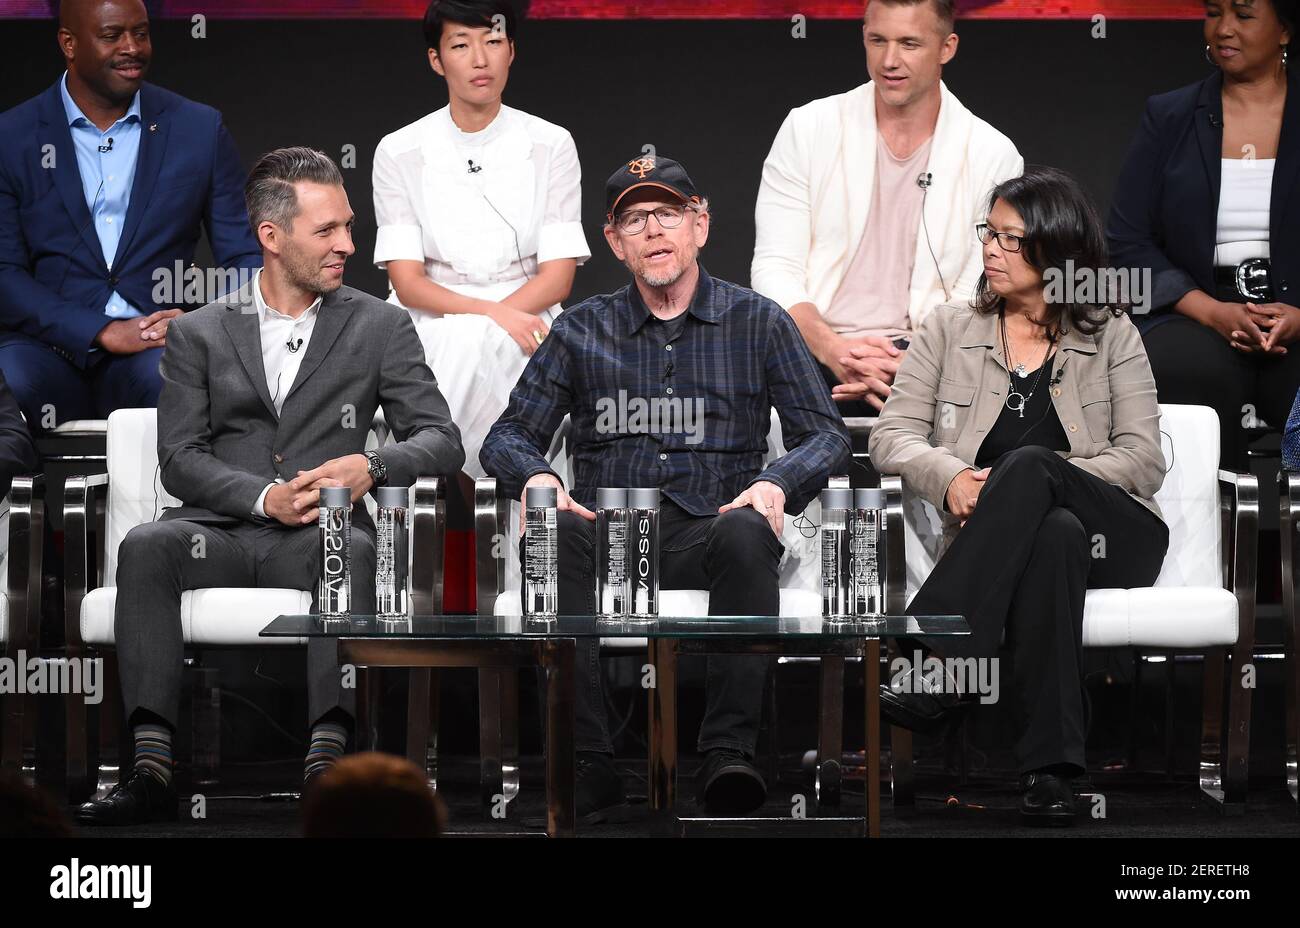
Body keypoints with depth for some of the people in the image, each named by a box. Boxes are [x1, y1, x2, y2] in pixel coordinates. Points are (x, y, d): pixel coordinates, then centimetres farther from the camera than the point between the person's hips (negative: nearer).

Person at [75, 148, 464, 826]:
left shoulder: (380, 327, 13)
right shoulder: (198, 333, 13)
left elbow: (441, 441, 5)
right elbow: (180, 459, 3)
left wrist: (371, 467, -17)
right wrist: (266, 497, -15)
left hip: (322, 533, -1)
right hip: (221, 532, 1)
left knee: (351, 551, -37)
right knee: (146, 547, -32)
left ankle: (325, 761, -48)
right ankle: (153, 766, -39)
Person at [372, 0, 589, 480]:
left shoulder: (550, 145, 4)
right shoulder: (399, 152, 3)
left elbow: (557, 276, 0)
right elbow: (407, 283, -3)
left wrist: (489, 320, -18)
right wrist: (489, 314, -22)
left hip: (525, 320, 0)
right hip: (433, 327, 0)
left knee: (471, 343, -36)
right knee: (465, 340, -36)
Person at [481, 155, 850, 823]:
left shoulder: (757, 323, 16)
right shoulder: (581, 332, 19)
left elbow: (825, 435, 10)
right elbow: (511, 434, 15)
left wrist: (776, 484, -13)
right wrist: (536, 476, -10)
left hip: (709, 528, -1)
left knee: (745, 533, -37)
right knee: (556, 534, -35)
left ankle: (728, 754, -44)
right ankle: (591, 764, -42)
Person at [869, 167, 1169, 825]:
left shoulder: (1111, 337, 12)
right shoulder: (948, 331, 17)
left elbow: (1144, 462, 2)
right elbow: (891, 435, 8)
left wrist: (1040, 477, -14)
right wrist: (950, 477, -15)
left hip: (1109, 535, -1)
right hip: (991, 541, 1)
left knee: (1027, 463, -35)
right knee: (1054, 536, -38)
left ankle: (940, 667, -47)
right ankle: (1049, 766, -49)